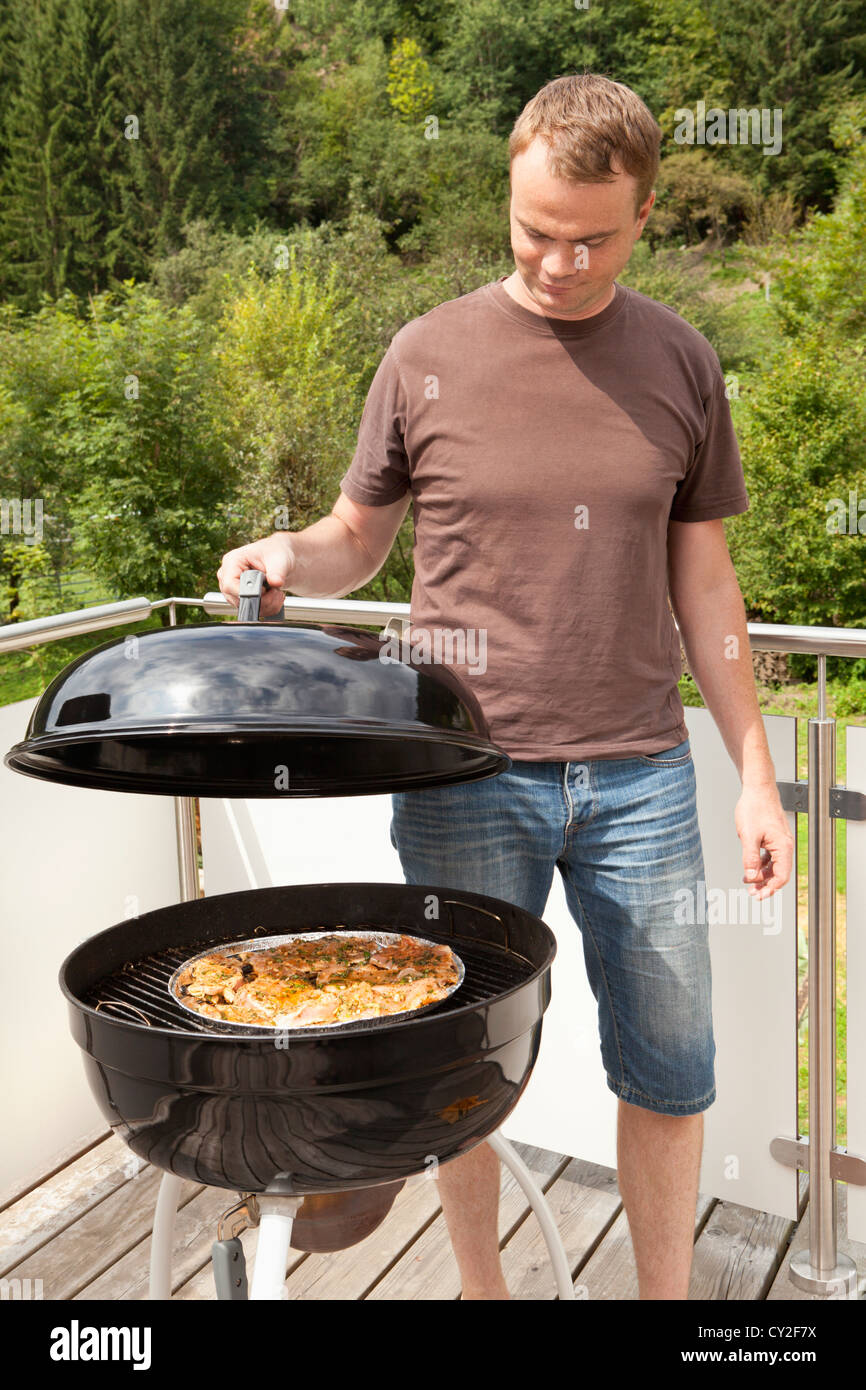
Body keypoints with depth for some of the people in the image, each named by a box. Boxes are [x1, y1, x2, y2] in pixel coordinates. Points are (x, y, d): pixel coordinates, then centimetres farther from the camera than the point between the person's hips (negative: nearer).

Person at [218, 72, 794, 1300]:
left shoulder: (681, 365, 6)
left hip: (640, 778, 2)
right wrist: (289, 557, -14)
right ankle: (479, 1281, 36)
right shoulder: (430, 355, 1)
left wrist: (755, 772, 7)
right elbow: (358, 541, 9)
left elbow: (703, 581, 9)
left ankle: (667, 1292, 34)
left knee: (671, 1070, 10)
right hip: (466, 775, -1)